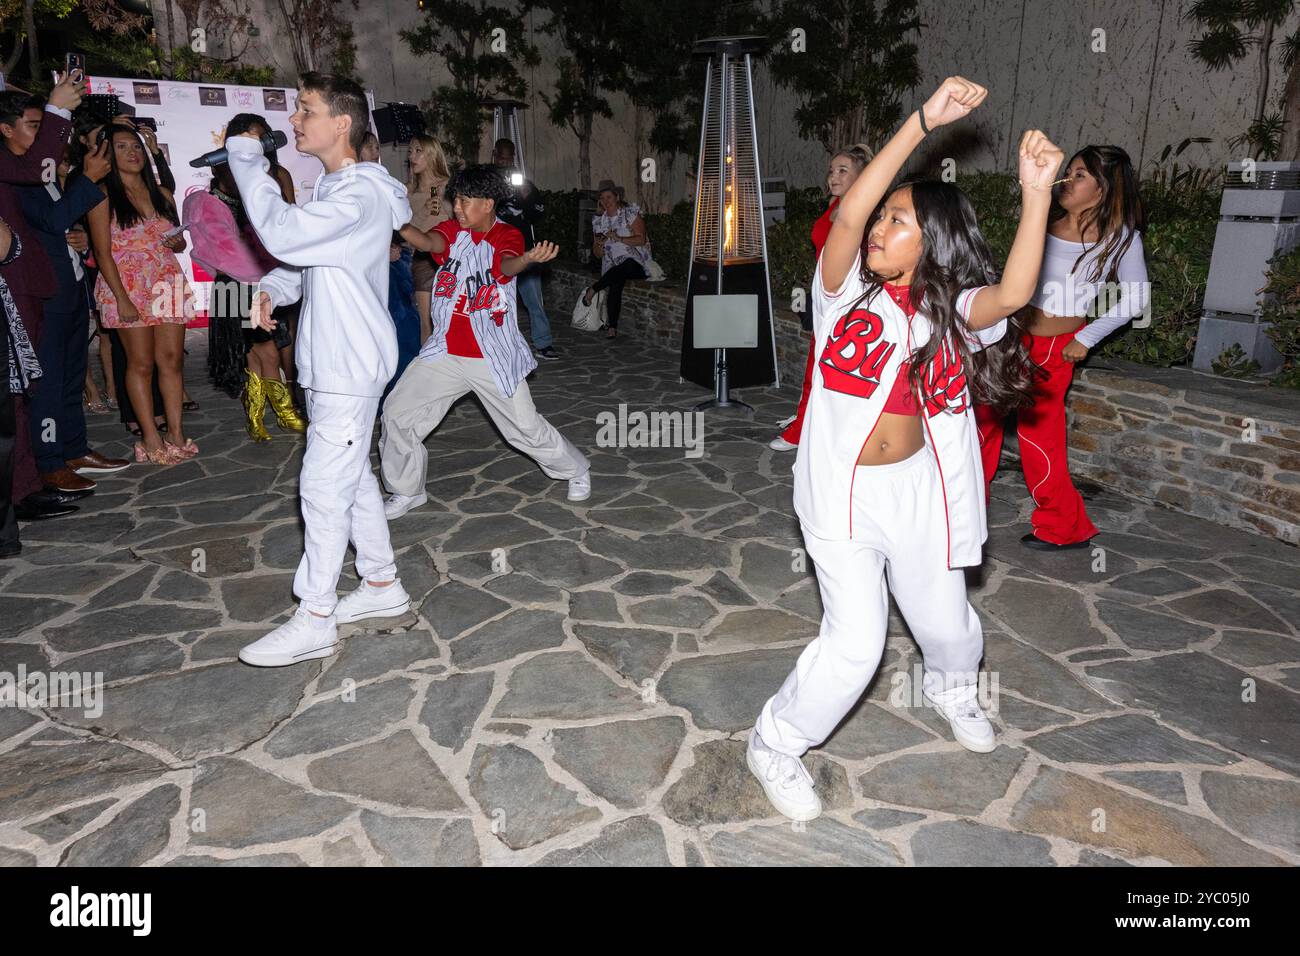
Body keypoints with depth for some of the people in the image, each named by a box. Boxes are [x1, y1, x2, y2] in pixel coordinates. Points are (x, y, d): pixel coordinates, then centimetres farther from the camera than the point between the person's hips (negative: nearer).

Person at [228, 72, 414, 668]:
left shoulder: (360, 194, -18)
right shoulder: (335, 187, 14)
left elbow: (283, 232, -30)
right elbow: (305, 256, 22)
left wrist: (246, 156, -16)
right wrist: (274, 287, 1)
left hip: (349, 367, -10)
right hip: (331, 361, 10)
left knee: (324, 488, -5)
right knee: (353, 477, 16)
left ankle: (313, 622, 6)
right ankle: (382, 586, 30)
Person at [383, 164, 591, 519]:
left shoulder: (507, 236, -7)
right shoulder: (452, 230, 2)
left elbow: (507, 266, -29)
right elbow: (429, 243, -21)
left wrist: (529, 259, -54)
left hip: (494, 357, -4)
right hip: (446, 352, 4)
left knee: (526, 426, 3)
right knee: (398, 412, 1)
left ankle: (576, 470, 30)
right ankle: (407, 490, 21)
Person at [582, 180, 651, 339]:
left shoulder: (630, 213, 2)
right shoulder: (599, 221, 15)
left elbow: (641, 239, -8)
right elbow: (598, 255, 16)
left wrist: (619, 239, -19)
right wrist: (598, 244, -7)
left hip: (636, 262, -3)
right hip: (613, 265, 3)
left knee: (623, 268, -39)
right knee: (616, 281, -33)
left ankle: (593, 289, -19)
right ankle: (612, 327, -35)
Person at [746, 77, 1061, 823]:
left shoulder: (949, 310, -2)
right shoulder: (849, 291, -8)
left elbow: (1014, 294, -23)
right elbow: (848, 215, -26)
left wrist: (1037, 192, -27)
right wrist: (924, 122, -29)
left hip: (919, 488, 3)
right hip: (844, 491, -3)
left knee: (945, 620, 19)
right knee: (856, 642, -9)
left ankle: (952, 689, 56)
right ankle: (777, 744, 16)